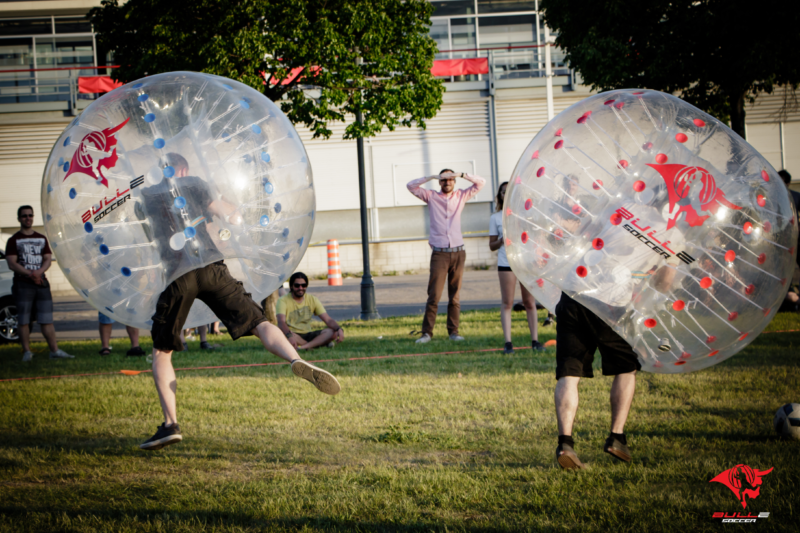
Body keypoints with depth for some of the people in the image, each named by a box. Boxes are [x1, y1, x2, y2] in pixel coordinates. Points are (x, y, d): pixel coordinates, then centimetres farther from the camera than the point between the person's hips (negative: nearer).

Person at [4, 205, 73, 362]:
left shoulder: (42, 239, 17)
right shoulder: (14, 240, 4)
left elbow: (48, 259, 9)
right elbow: (11, 263, -6)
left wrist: (39, 272, -12)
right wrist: (29, 274, -17)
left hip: (41, 282, 3)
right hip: (22, 284, -3)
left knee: (47, 319, 1)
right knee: (24, 320, -3)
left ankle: (55, 350, 0)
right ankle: (27, 352, 0)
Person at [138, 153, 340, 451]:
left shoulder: (145, 197, 18)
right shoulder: (193, 185, 16)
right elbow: (234, 219, 7)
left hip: (176, 276, 0)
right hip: (211, 268, 0)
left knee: (161, 351, 13)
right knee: (259, 323, -1)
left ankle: (171, 424, 3)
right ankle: (296, 361, -30)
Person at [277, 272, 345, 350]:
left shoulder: (313, 299, 7)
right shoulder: (283, 300, -7)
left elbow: (328, 320, 1)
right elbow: (281, 322, -24)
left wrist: (339, 329, -22)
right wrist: (289, 335, -46)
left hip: (308, 334, 5)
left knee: (331, 332, -21)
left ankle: (304, 347, -36)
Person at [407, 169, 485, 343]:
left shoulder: (461, 196, 12)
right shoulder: (431, 196, 7)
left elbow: (481, 183, 12)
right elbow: (411, 186, -1)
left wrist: (462, 175, -2)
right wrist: (433, 177, -7)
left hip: (458, 253, 2)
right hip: (439, 254, -2)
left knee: (454, 296, 5)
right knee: (434, 295, -7)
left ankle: (453, 331, 8)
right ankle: (427, 332, -4)